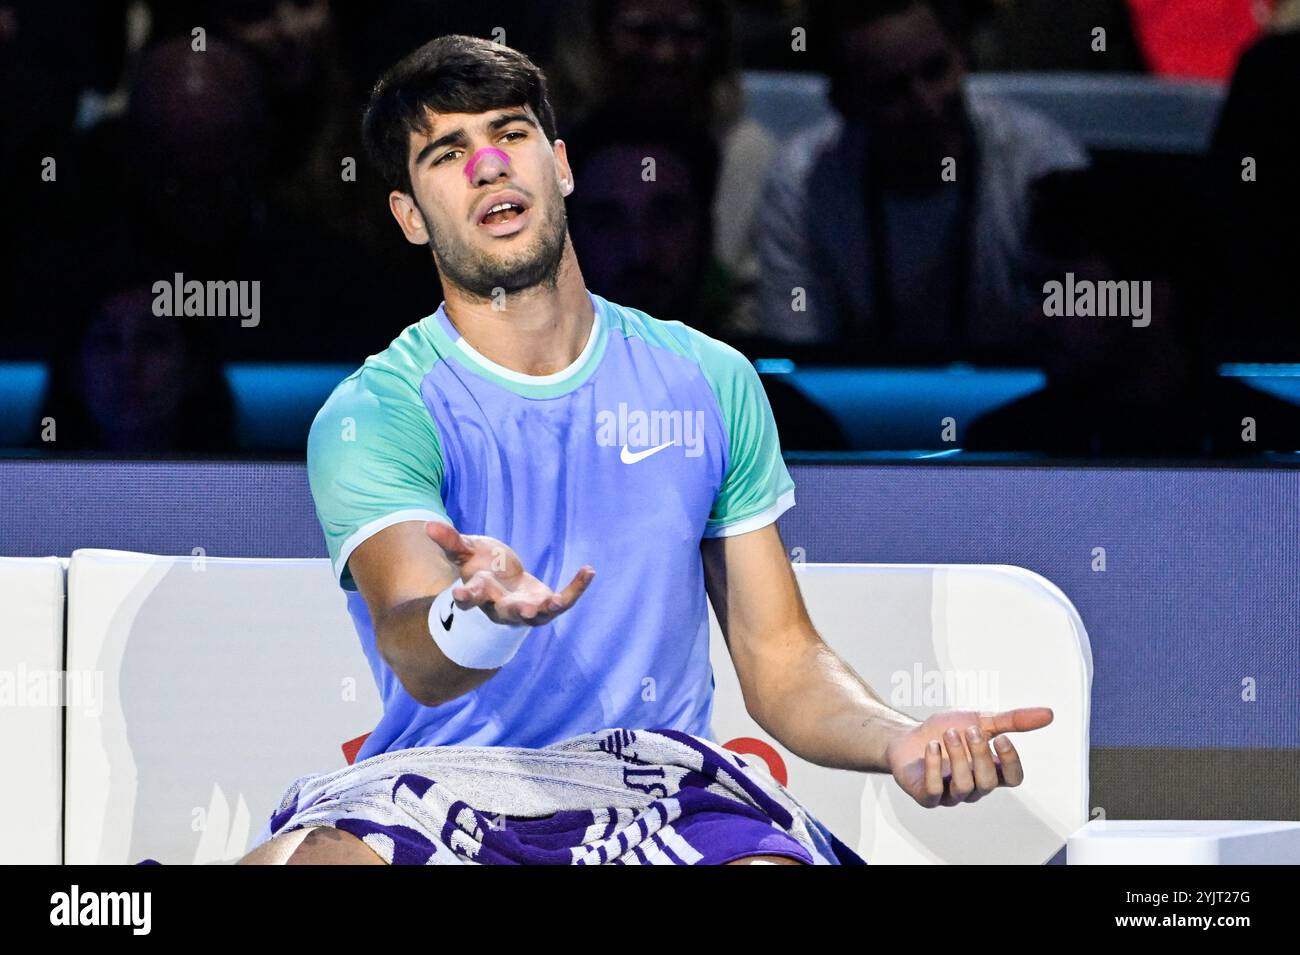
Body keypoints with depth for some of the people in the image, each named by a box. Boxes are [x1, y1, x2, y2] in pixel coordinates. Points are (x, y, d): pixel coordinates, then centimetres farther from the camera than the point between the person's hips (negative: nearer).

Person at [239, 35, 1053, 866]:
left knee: (772, 861, -34)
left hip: (657, 790, 1)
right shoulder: (372, 416, -2)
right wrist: (479, 618, -45)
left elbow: (780, 660, 12)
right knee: (297, 863, -35)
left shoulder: (710, 382, 11)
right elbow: (414, 660, -20)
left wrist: (900, 741, -10)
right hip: (435, 783, -1)